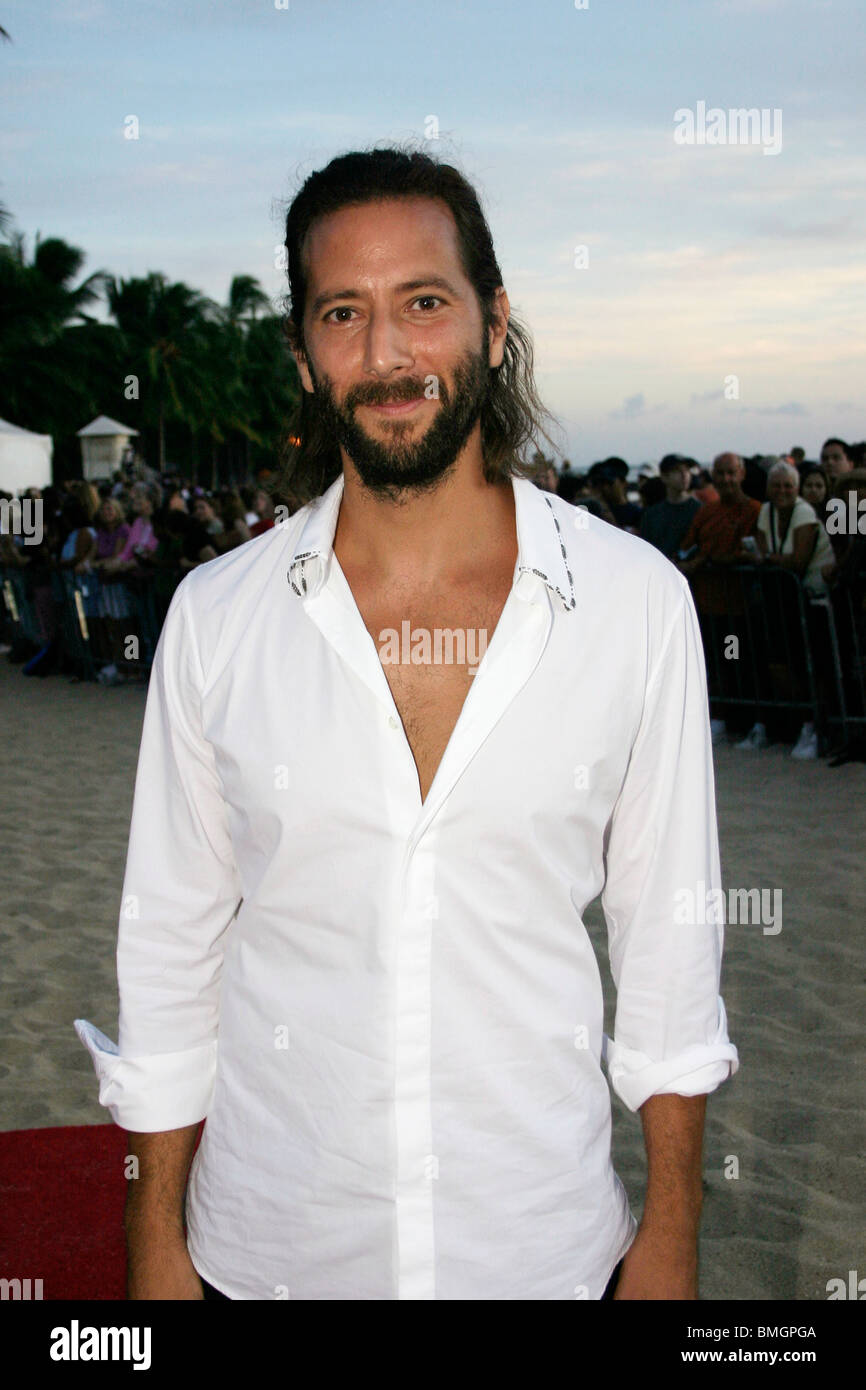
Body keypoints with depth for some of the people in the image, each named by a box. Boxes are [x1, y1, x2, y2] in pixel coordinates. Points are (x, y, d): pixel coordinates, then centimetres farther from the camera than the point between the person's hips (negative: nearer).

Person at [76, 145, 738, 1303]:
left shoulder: (638, 600, -8)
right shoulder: (215, 615, -6)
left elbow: (670, 927, -1)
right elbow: (171, 947, 0)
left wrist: (672, 1231, 2)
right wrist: (155, 1246, 2)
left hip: (545, 1241, 0)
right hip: (270, 1244, 1)